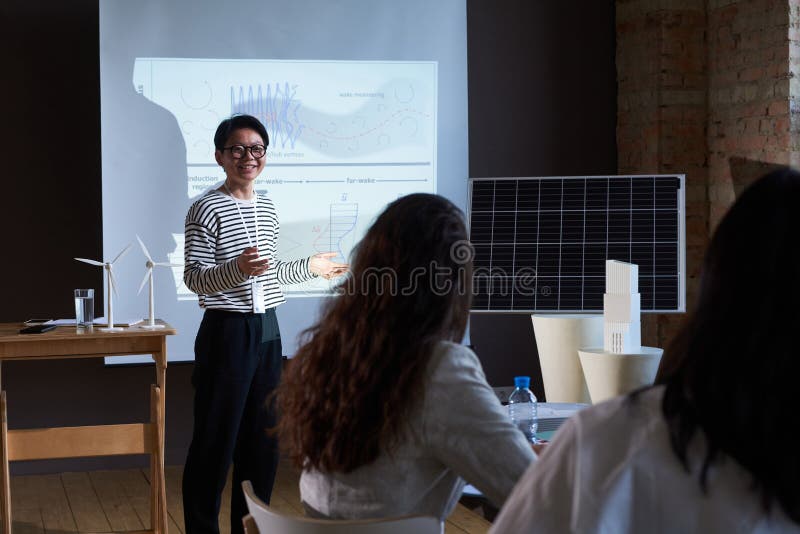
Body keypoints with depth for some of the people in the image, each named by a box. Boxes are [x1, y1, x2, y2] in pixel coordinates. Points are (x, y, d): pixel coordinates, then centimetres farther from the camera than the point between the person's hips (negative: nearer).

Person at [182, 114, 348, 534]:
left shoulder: (267, 208, 11)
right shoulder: (207, 209, -11)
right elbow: (194, 279, -15)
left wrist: (309, 267, 29)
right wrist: (237, 268, -33)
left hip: (266, 331, 7)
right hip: (226, 332, -7)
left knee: (262, 439, 13)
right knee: (215, 441, -2)